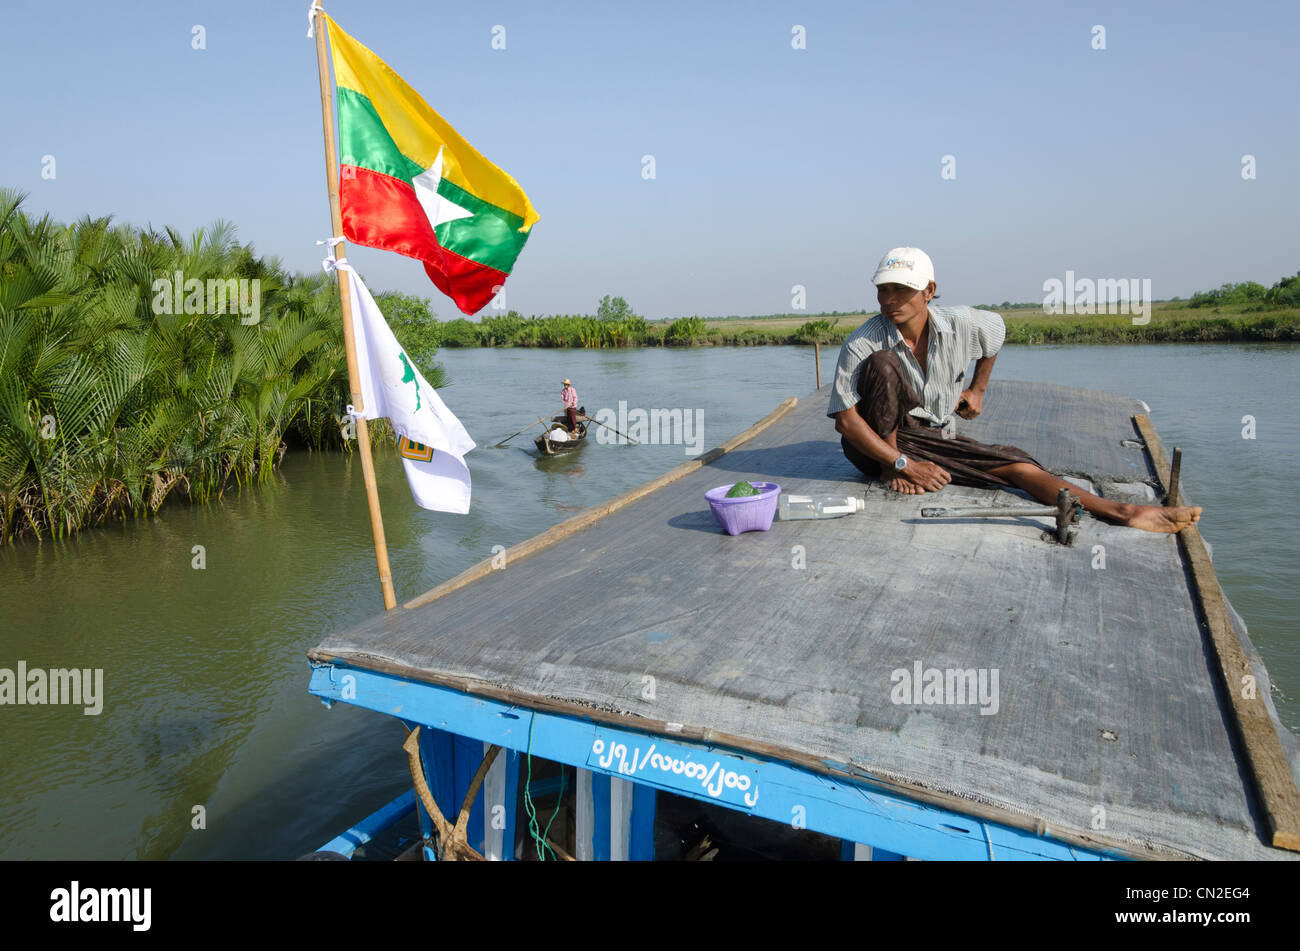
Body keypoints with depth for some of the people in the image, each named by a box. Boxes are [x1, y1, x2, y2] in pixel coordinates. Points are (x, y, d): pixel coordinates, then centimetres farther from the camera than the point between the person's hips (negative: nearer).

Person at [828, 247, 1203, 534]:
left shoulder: (960, 325, -8)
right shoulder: (862, 344, -22)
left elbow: (996, 329, 18)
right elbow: (845, 420, -25)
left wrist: (978, 389, 16)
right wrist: (903, 464, -28)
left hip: (936, 440, 3)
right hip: (877, 444, -3)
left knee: (1014, 463, -16)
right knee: (882, 363, -29)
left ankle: (1121, 512, -20)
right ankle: (889, 474, -20)